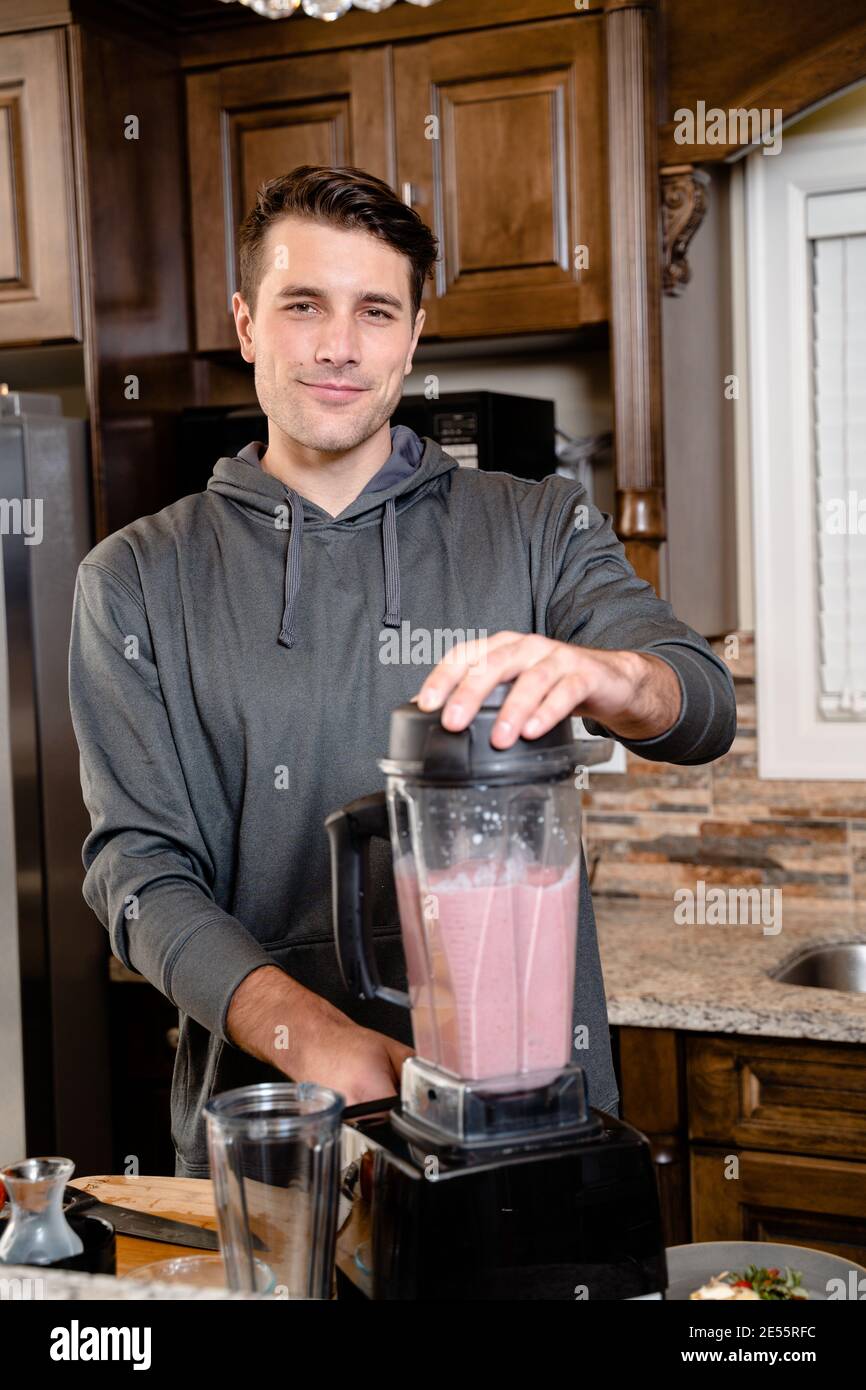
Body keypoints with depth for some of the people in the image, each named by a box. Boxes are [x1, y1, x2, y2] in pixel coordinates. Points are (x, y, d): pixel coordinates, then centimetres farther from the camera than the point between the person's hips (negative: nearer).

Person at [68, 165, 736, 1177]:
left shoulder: (538, 530, 6)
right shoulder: (133, 582, 5)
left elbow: (705, 705, -10)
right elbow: (141, 867, -2)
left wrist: (600, 673, -36)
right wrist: (311, 1035, -21)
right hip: (264, 1123, 0)